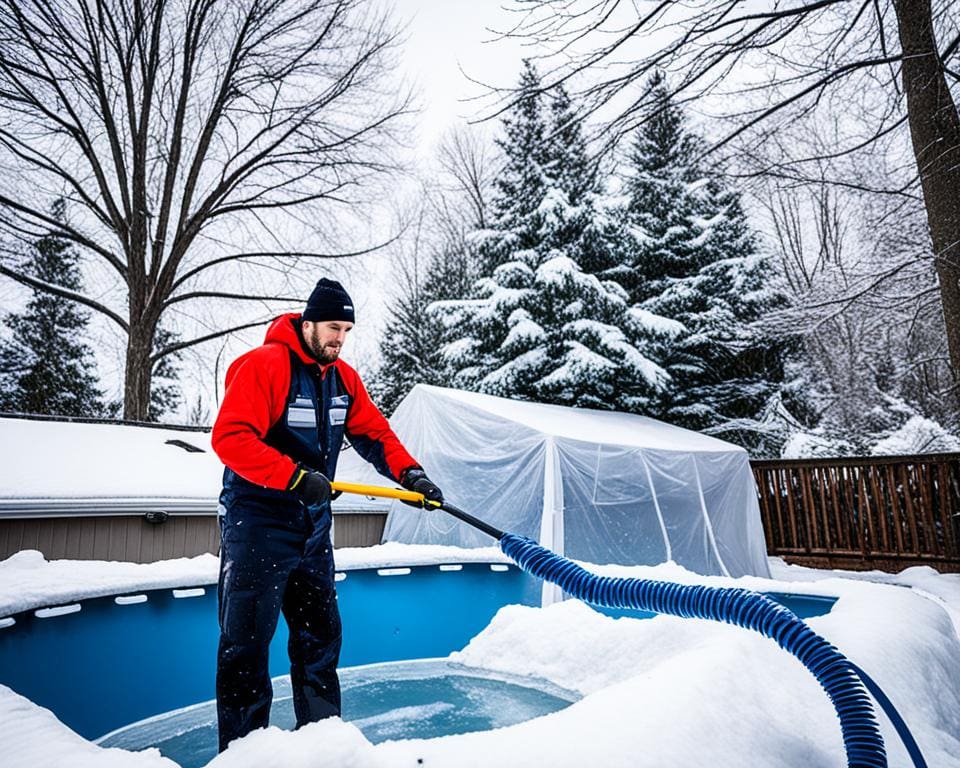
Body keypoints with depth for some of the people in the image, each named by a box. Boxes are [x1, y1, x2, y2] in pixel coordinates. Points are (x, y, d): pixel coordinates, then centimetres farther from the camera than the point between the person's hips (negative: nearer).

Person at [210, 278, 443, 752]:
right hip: (257, 523, -7)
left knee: (320, 632, 16)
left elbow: (373, 432, 6)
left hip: (312, 526, 7)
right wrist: (295, 476, -29)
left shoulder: (343, 377, 6)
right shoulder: (263, 365, -16)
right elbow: (230, 437, -23)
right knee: (246, 641, 2)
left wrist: (410, 473, -9)